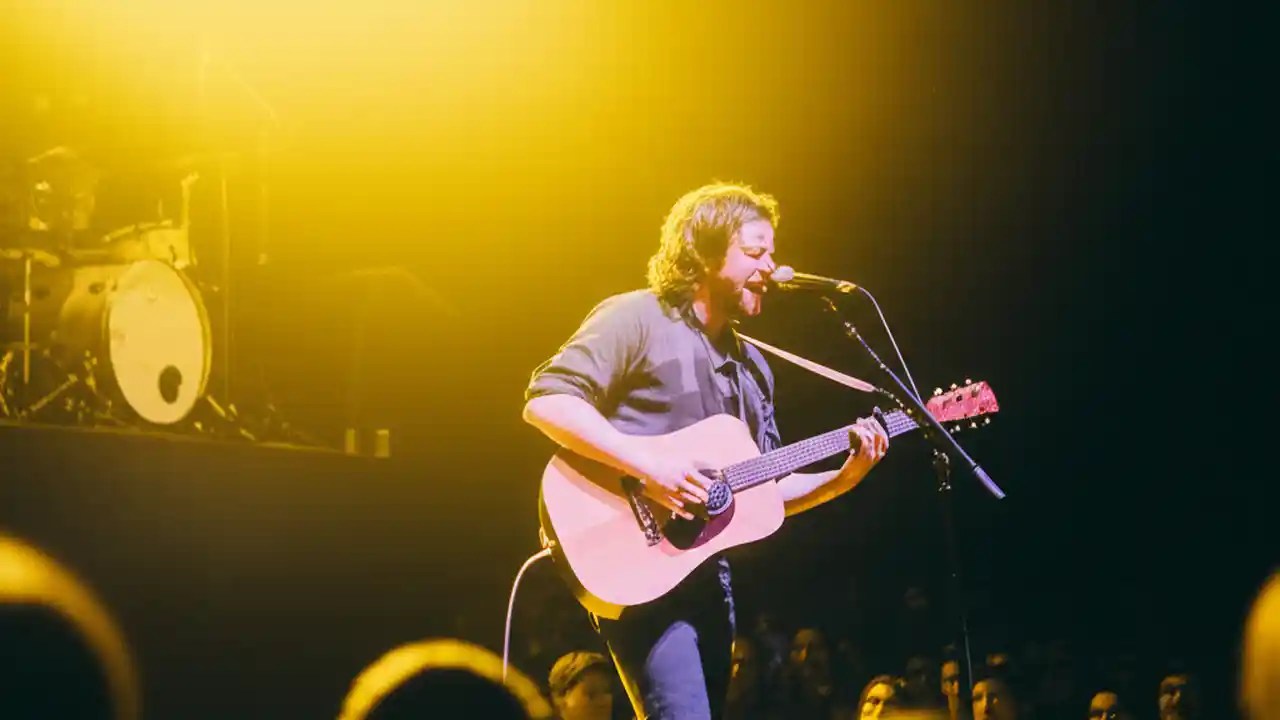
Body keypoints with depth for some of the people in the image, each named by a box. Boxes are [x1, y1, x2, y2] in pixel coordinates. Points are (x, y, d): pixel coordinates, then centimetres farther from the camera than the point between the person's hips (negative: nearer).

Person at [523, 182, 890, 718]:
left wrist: (842, 478, 3)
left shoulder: (750, 366, 19)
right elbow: (546, 401, -16)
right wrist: (646, 464, -23)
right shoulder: (637, 319, -5)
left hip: (705, 569, 8)